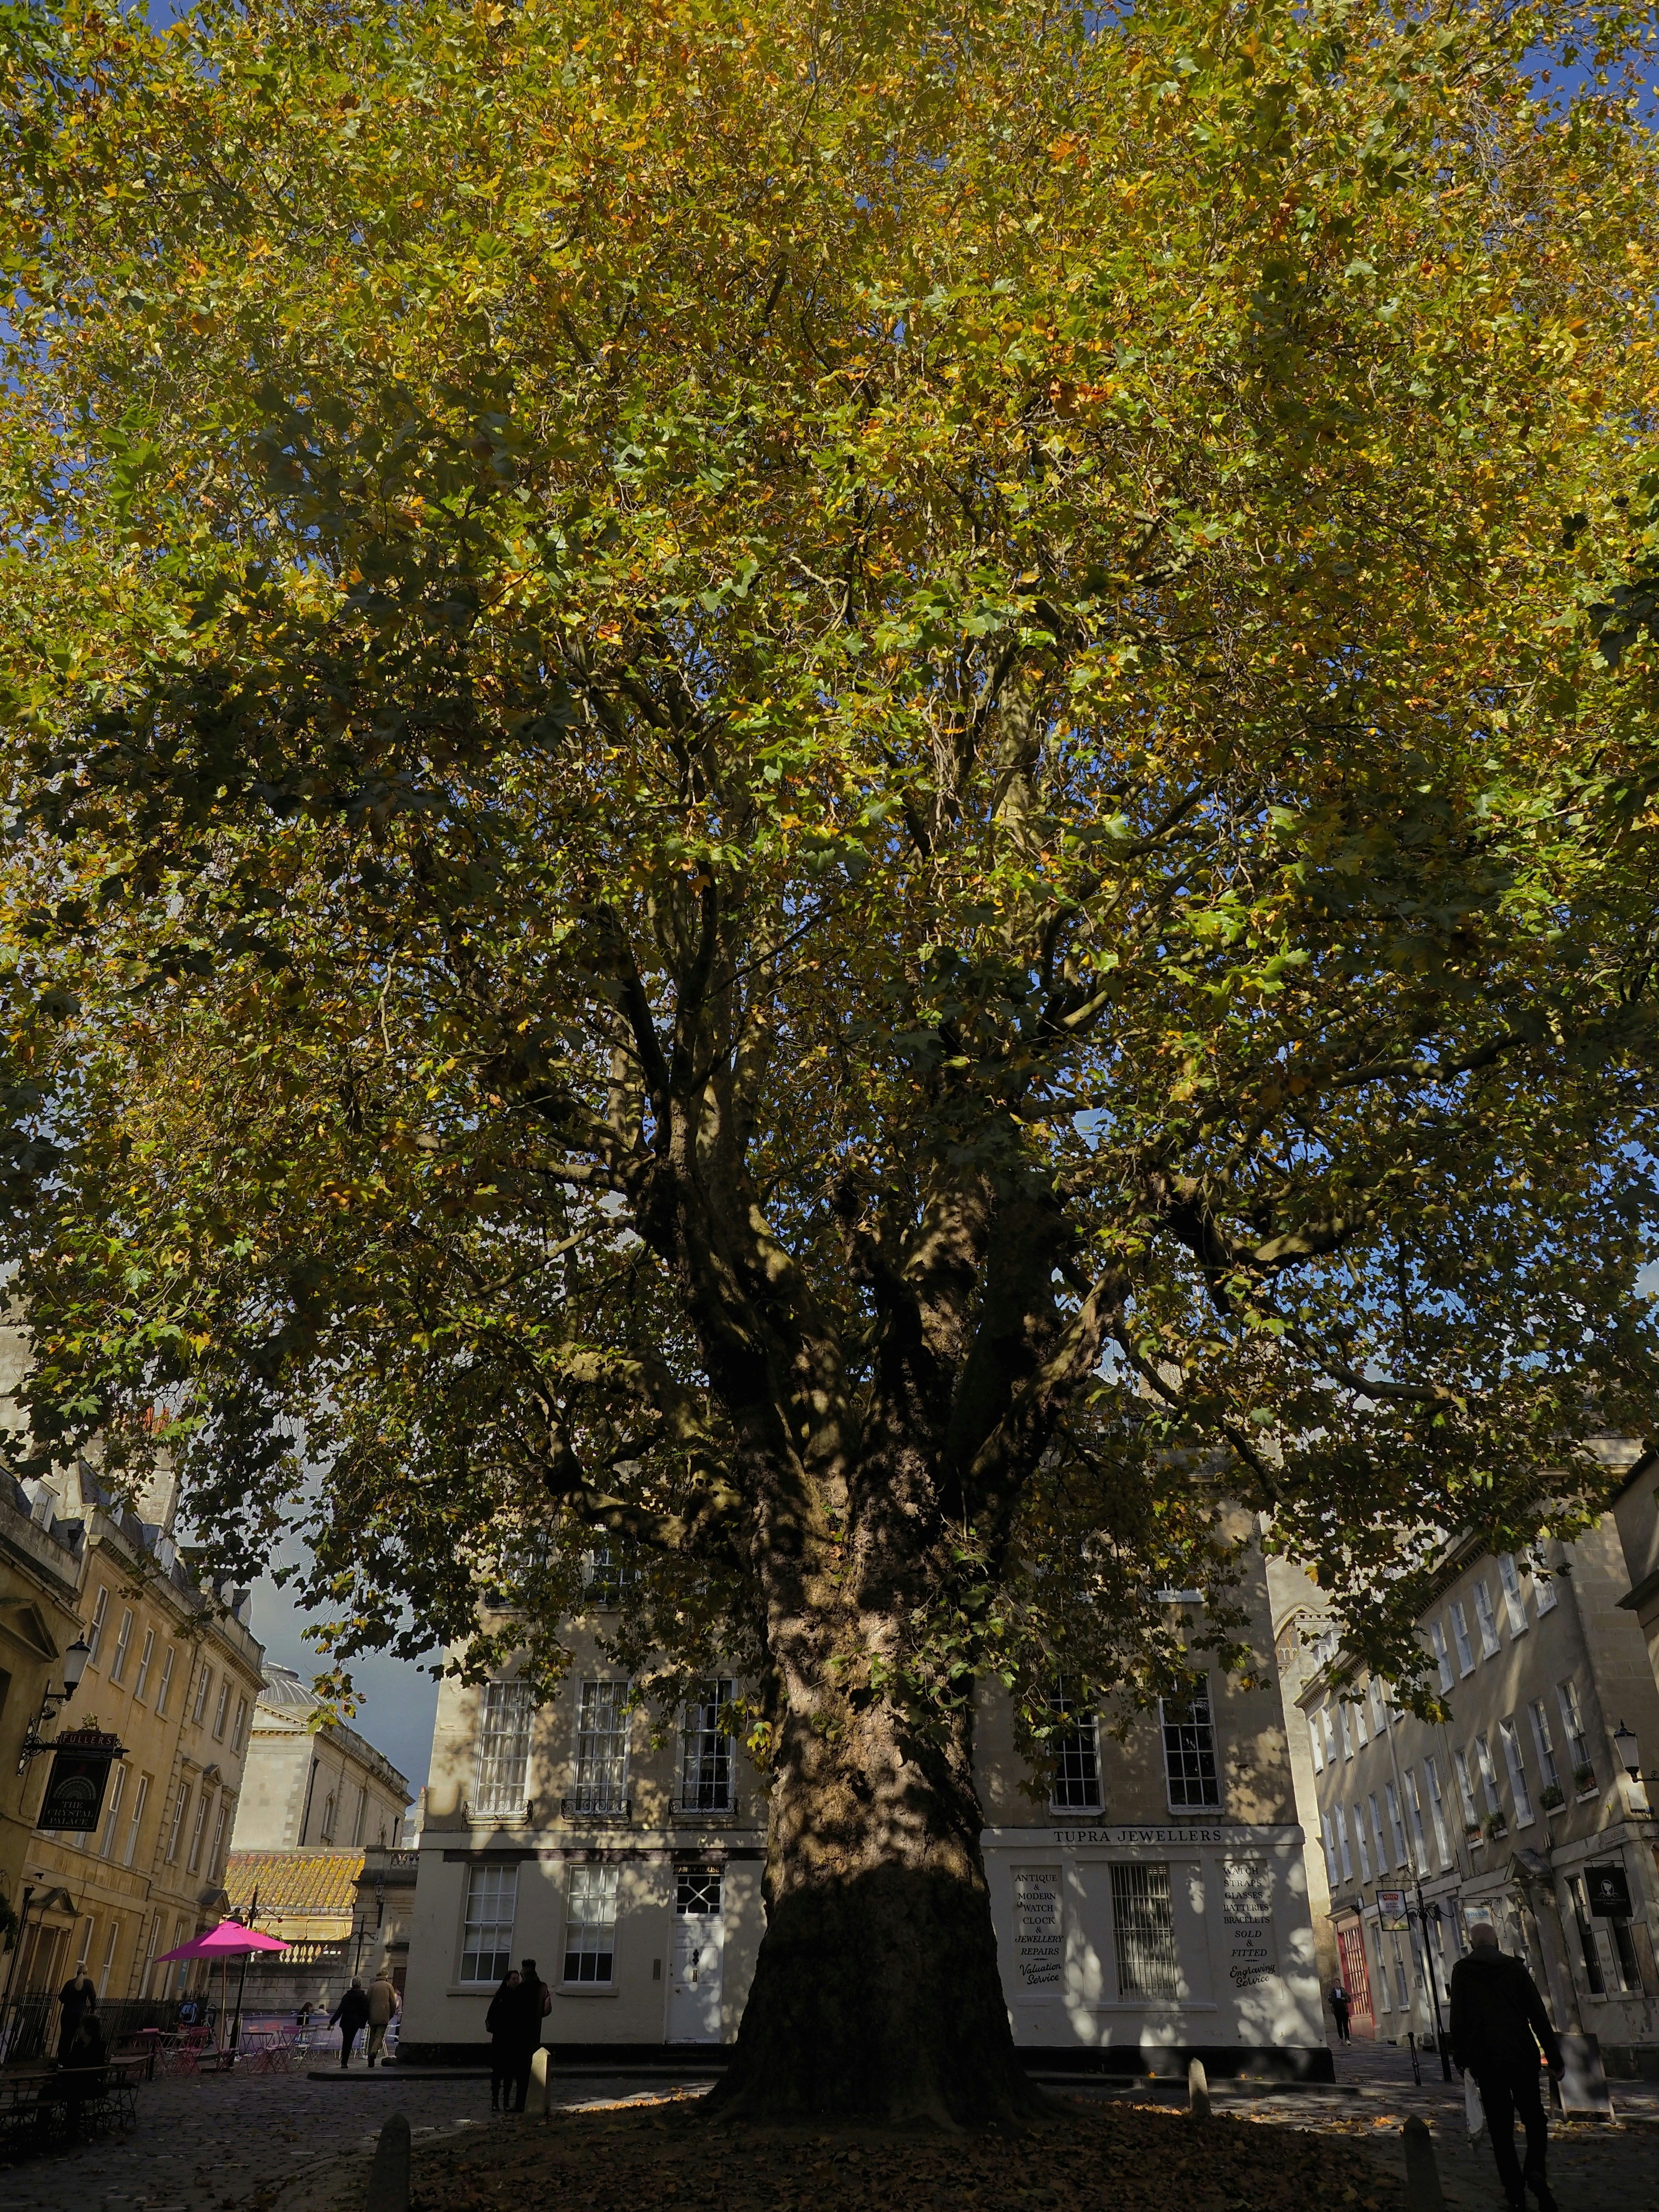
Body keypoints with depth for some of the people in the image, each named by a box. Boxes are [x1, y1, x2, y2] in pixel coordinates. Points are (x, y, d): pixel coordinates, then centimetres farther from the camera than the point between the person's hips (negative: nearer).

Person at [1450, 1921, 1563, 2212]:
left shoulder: (1462, 1971, 2)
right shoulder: (1515, 1967, 3)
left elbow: (1458, 2019, -2)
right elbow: (1539, 2016, 1)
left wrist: (1462, 2060, 6)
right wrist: (1554, 2057, 6)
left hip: (1486, 2061, 0)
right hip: (1523, 2057, 1)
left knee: (1501, 2131, 7)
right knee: (1534, 2120, 13)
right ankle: (1535, 2171, -11)